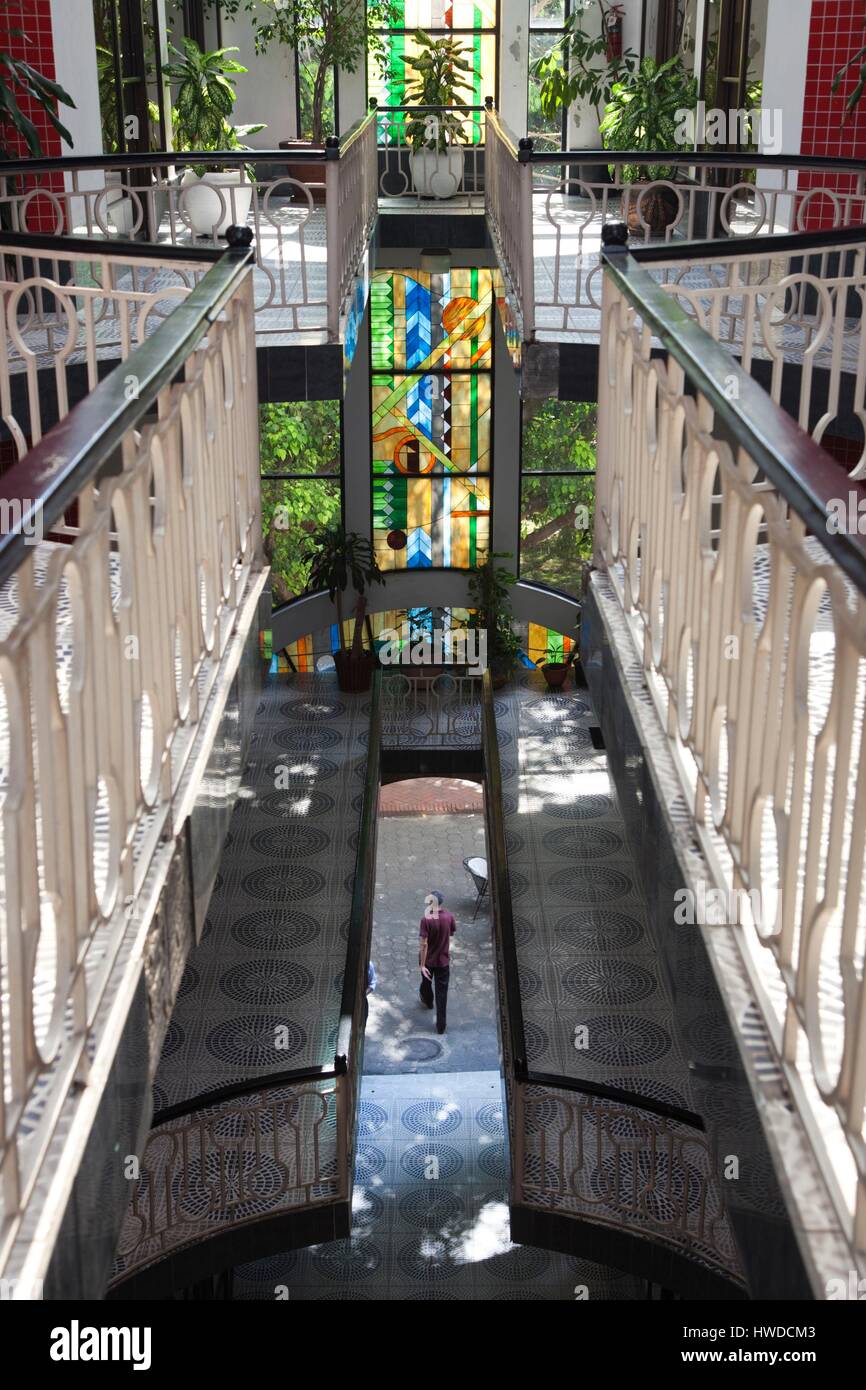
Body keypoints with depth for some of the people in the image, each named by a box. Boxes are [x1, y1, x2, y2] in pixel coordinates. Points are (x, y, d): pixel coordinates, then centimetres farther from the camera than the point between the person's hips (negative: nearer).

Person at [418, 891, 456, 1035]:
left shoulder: (426, 920, -23)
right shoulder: (448, 916, -13)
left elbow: (424, 944, -24)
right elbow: (452, 933, 7)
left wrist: (422, 965, -19)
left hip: (429, 960, -1)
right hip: (443, 960, 2)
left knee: (426, 982, 29)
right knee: (442, 992, 7)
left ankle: (427, 1000, 58)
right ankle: (441, 1025, 7)